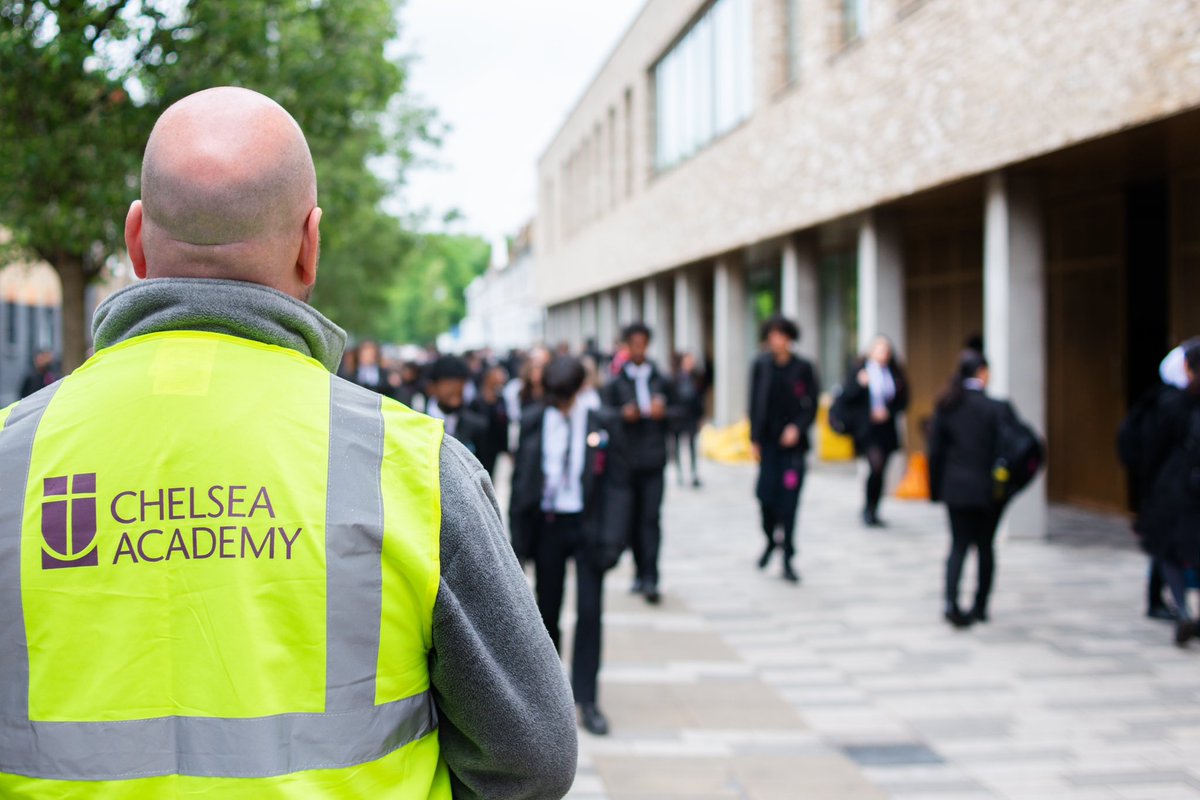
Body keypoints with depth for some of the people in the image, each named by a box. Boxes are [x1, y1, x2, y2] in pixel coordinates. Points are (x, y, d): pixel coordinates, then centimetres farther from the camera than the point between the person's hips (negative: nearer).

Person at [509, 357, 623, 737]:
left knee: (590, 611, -5)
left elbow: (612, 478, -2)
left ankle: (586, 698, 2)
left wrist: (610, 533, -9)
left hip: (587, 524, -1)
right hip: (546, 524, 2)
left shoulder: (600, 423, -3)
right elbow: (520, 476, 4)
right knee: (547, 609, 11)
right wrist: (518, 531, -1)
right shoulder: (533, 421, 0)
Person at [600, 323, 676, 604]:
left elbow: (678, 410, 13)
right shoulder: (614, 380, 2)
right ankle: (642, 572, 16)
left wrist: (663, 411, -7)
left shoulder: (661, 380, 11)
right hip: (622, 457, -1)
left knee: (650, 517, -3)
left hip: (652, 457, 2)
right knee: (623, 516, -1)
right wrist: (623, 414, -19)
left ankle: (649, 579, -2)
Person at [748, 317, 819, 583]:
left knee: (788, 503, -3)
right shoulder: (761, 366, 3)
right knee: (766, 496, -3)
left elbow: (812, 405, 1)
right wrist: (755, 439, 3)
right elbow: (755, 404, 6)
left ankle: (788, 561, 5)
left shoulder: (803, 368, -2)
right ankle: (771, 541, 27)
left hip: (793, 443, -1)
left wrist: (797, 427, -14)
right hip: (768, 442, 1)